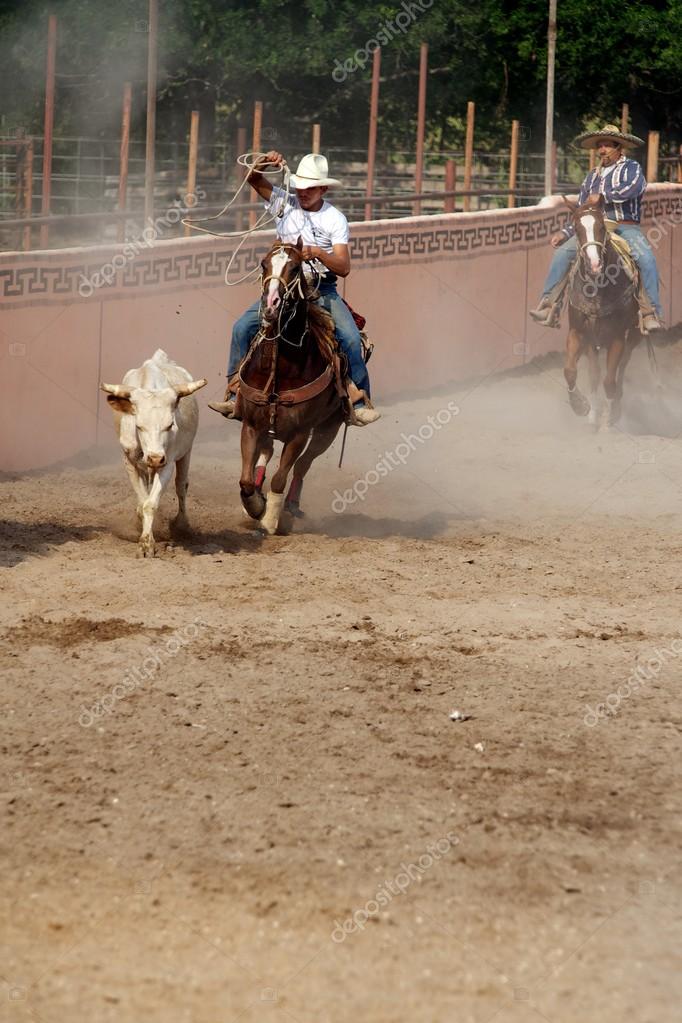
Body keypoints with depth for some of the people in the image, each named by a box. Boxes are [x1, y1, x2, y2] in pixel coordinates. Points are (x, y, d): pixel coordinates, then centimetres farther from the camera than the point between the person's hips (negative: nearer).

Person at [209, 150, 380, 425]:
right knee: (242, 328, -15)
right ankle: (234, 397, -9)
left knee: (350, 337, -24)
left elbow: (344, 268, -10)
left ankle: (360, 404, -17)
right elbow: (254, 179, -3)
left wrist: (317, 253, -28)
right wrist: (265, 162, -23)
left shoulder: (335, 219, -2)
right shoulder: (285, 203, 4)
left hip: (322, 291, -2)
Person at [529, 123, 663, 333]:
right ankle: (549, 307, -18)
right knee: (563, 252, -17)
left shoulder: (632, 168, 7)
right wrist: (565, 232, 11)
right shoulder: (593, 176, 24)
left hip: (627, 227, -5)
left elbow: (629, 190, -16)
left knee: (645, 258, -33)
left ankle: (651, 315, -32)